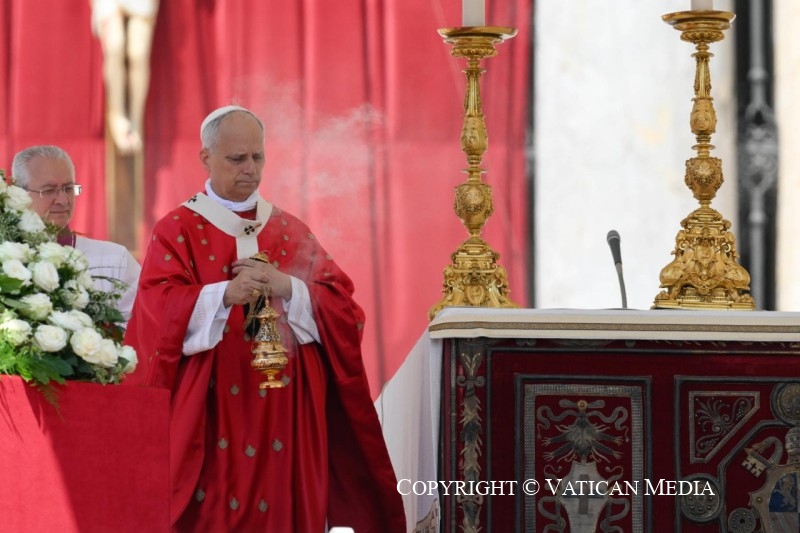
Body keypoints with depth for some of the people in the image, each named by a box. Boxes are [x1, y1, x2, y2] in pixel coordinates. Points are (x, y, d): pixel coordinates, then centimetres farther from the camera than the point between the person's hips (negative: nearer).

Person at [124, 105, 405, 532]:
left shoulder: (291, 233, 15)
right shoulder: (177, 231, 4)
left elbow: (341, 308, 4)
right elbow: (159, 312, -12)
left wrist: (287, 288, -12)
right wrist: (224, 295, -26)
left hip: (284, 413, 3)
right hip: (211, 415, -3)